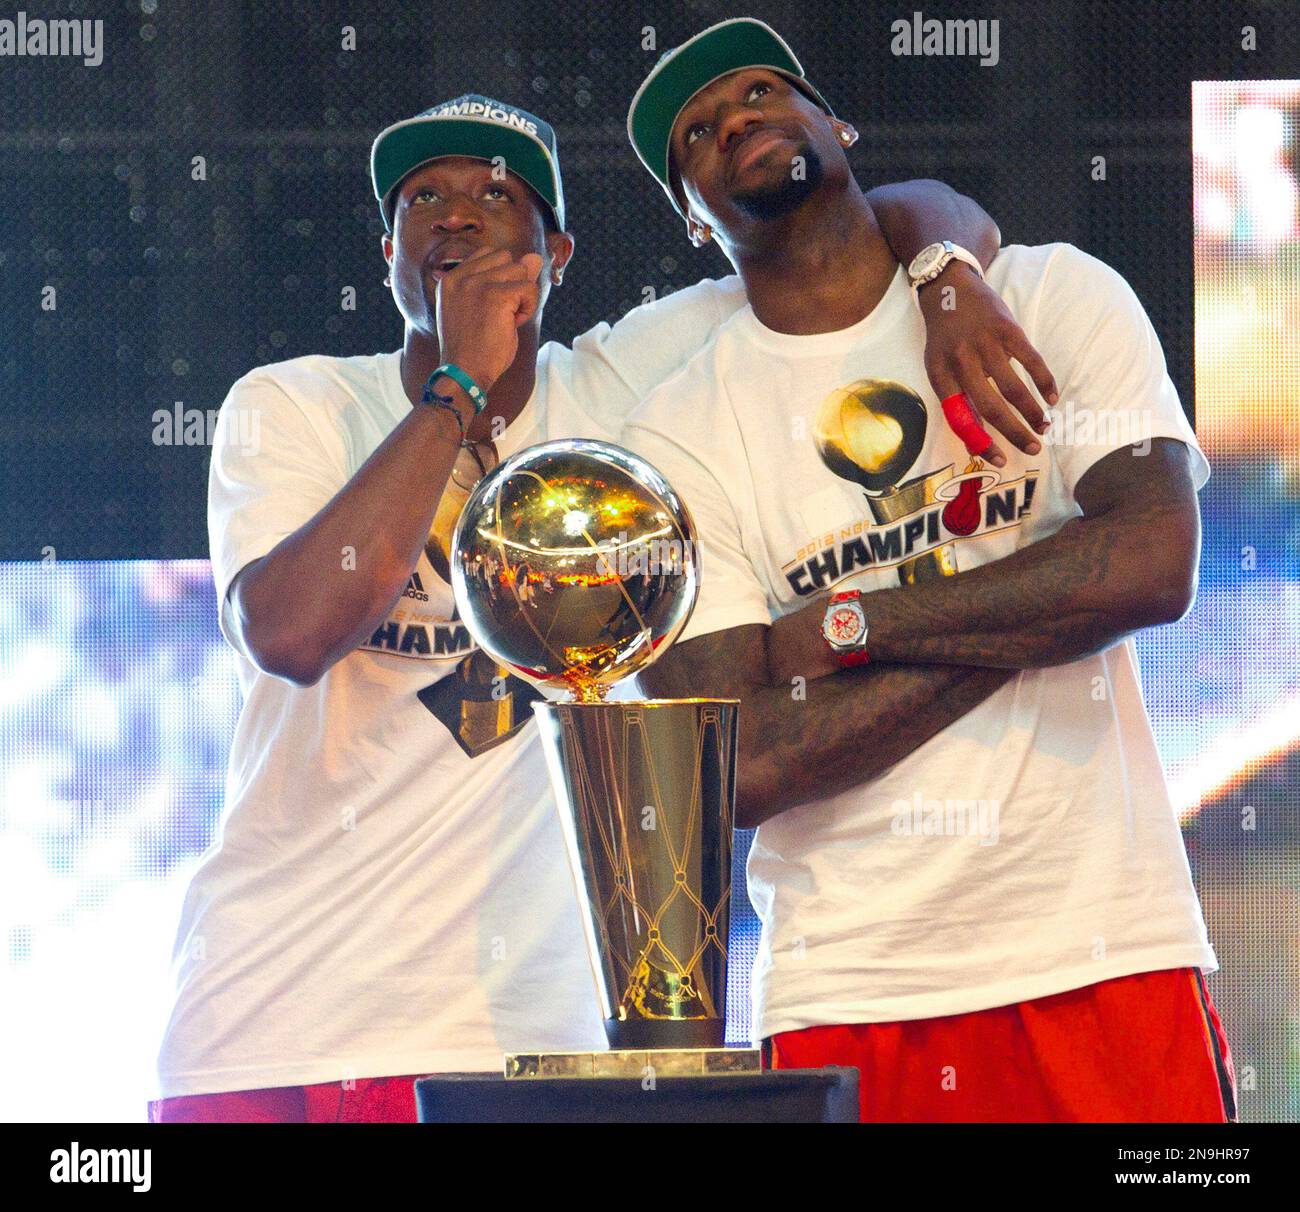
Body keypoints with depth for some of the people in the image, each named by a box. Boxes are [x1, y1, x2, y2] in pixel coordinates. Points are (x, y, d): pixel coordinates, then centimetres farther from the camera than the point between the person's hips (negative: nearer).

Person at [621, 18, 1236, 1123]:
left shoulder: (1054, 297, 6)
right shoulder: (676, 440, 3)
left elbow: (1154, 562, -10)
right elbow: (748, 768, -8)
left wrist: (848, 625, -8)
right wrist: (1032, 615, -8)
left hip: (1107, 954, 0)